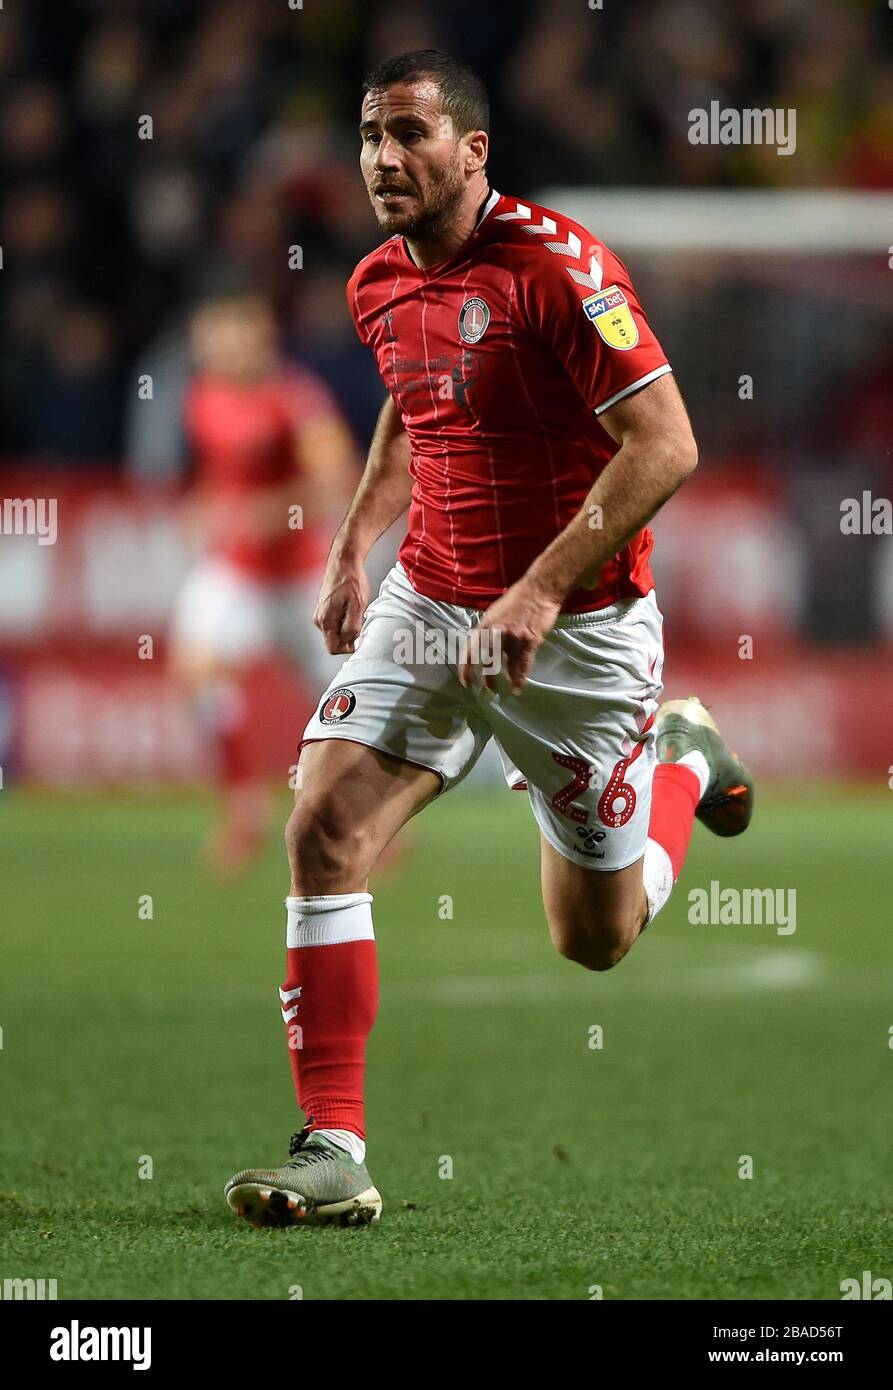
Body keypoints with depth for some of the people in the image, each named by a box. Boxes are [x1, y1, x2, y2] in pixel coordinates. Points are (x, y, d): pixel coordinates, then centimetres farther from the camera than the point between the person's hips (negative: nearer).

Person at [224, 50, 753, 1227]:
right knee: (325, 827, -17)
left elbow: (664, 445, -22)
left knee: (597, 940, 7)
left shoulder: (556, 267, -19)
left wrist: (543, 591, -26)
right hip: (428, 604, 5)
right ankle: (333, 1152, -15)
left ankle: (682, 760, 40)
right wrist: (356, 545, 13)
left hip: (579, 629, -5)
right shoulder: (380, 287, 4)